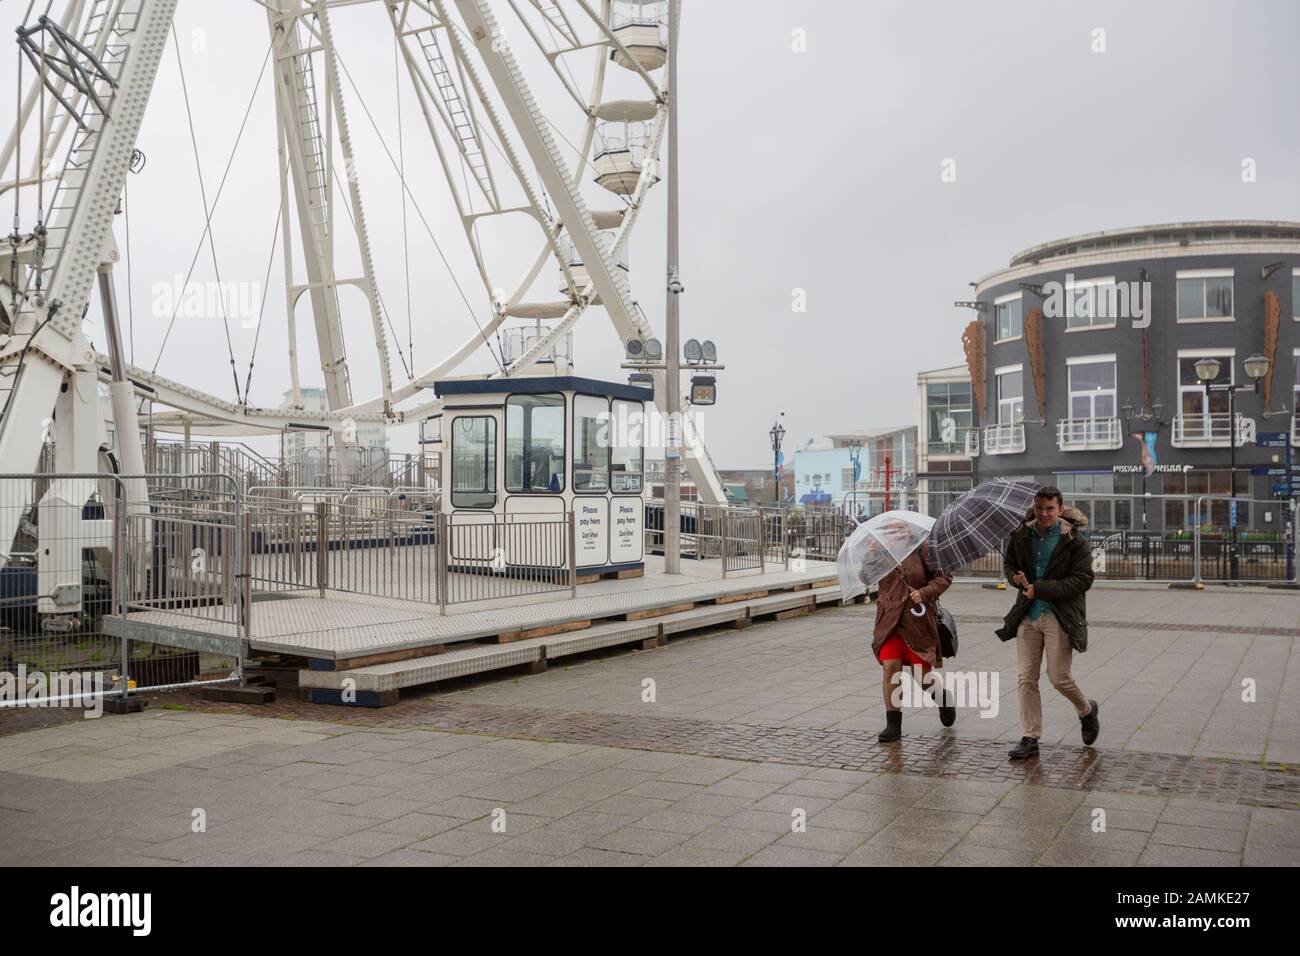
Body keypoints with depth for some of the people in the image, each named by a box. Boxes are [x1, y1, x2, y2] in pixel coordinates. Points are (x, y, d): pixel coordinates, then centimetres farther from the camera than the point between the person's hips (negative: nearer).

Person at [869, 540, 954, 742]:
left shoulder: (922, 549, -5)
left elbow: (944, 577, -2)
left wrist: (924, 593, -17)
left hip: (918, 621, -2)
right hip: (890, 621, 2)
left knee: (922, 675, 5)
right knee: (890, 669, -9)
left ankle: (943, 699, 39)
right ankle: (893, 724, 1)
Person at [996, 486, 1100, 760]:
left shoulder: (1074, 540, -8)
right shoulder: (1021, 536, 6)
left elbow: (1083, 580, -12)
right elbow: (1009, 563, 21)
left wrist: (1040, 589, -17)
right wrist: (1016, 577, -4)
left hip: (1060, 616, -4)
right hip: (1028, 616, 4)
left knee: (1059, 678, -2)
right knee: (1026, 678, 2)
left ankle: (1087, 711, 30)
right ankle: (1030, 738, 8)